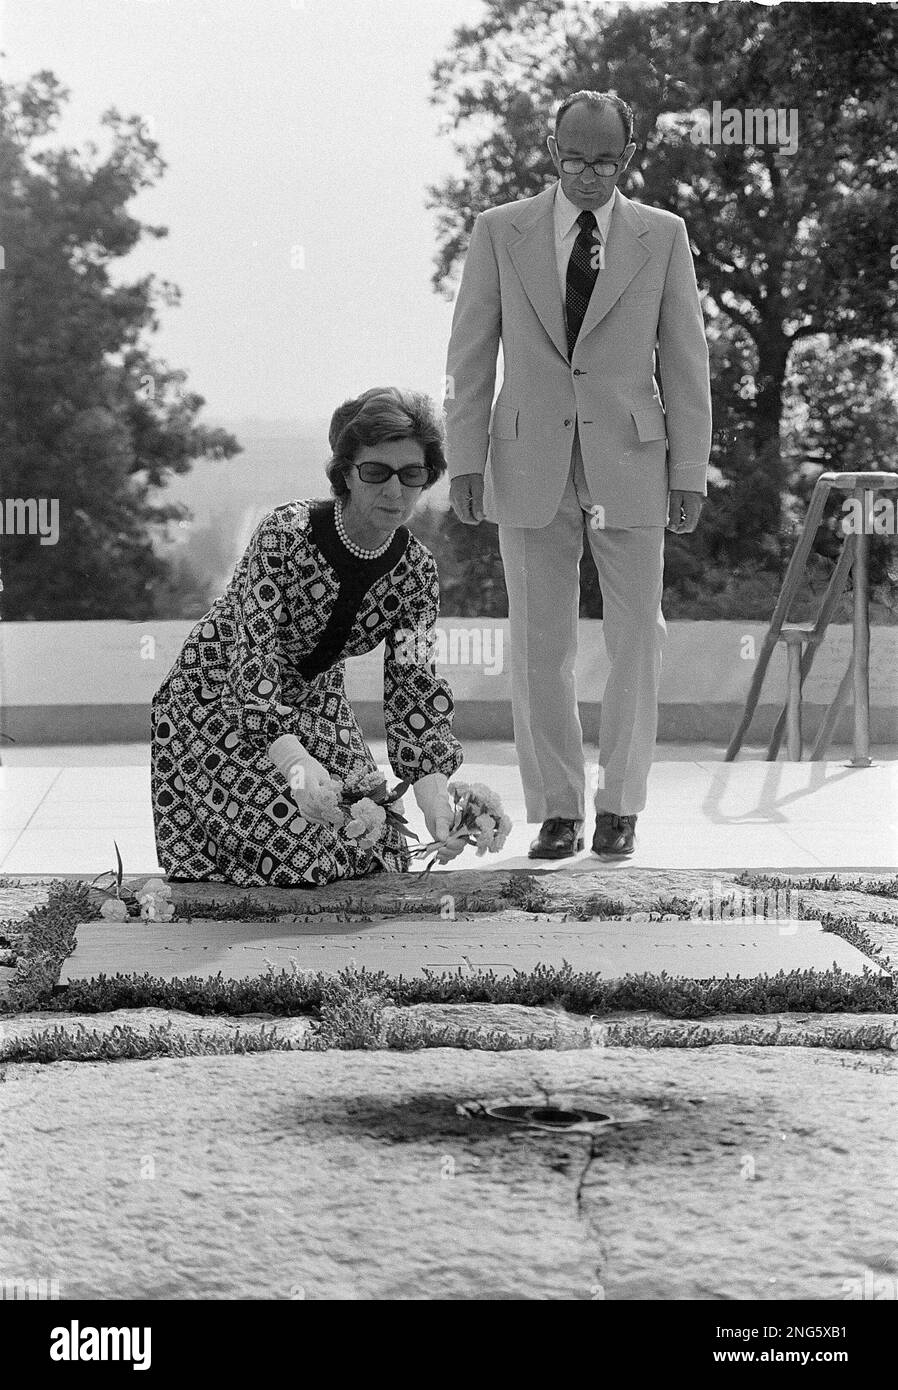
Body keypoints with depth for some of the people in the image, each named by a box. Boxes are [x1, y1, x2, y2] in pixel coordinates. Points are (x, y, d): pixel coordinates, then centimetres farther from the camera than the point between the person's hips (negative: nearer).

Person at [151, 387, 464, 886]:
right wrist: (292, 756, -52)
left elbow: (414, 680, -15)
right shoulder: (286, 532, -27)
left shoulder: (417, 570, -10)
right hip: (219, 700, -6)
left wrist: (433, 783, -33)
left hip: (314, 704, 6)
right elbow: (252, 649, -35)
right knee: (292, 845, -19)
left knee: (371, 847, 0)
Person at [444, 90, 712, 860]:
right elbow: (471, 354, 5)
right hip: (531, 461, 0)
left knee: (637, 638, 2)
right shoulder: (500, 231, 4)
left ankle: (619, 804, 13)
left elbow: (685, 360, 4)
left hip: (629, 460, 0)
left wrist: (690, 471, -1)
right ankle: (556, 808, 9)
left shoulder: (662, 236, 4)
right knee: (539, 645, 1)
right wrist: (466, 459, -2)